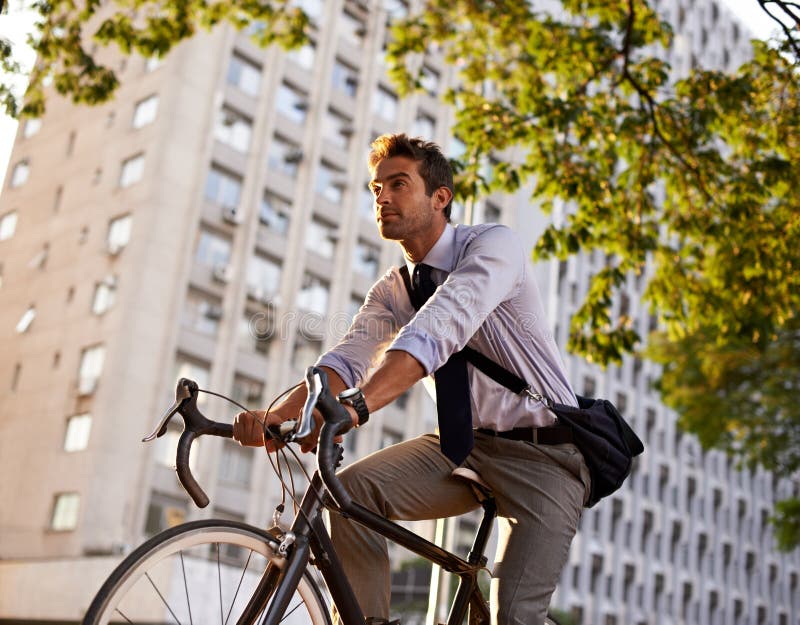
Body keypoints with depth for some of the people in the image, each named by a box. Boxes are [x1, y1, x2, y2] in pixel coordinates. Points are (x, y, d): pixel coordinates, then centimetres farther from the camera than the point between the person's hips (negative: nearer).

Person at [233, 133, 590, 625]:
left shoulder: (493, 244, -16)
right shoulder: (391, 291, 5)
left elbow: (435, 334, -33)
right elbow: (347, 360, -11)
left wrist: (355, 407, -47)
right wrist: (275, 415, -30)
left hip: (542, 452, -5)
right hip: (466, 445, 6)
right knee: (352, 488, -18)